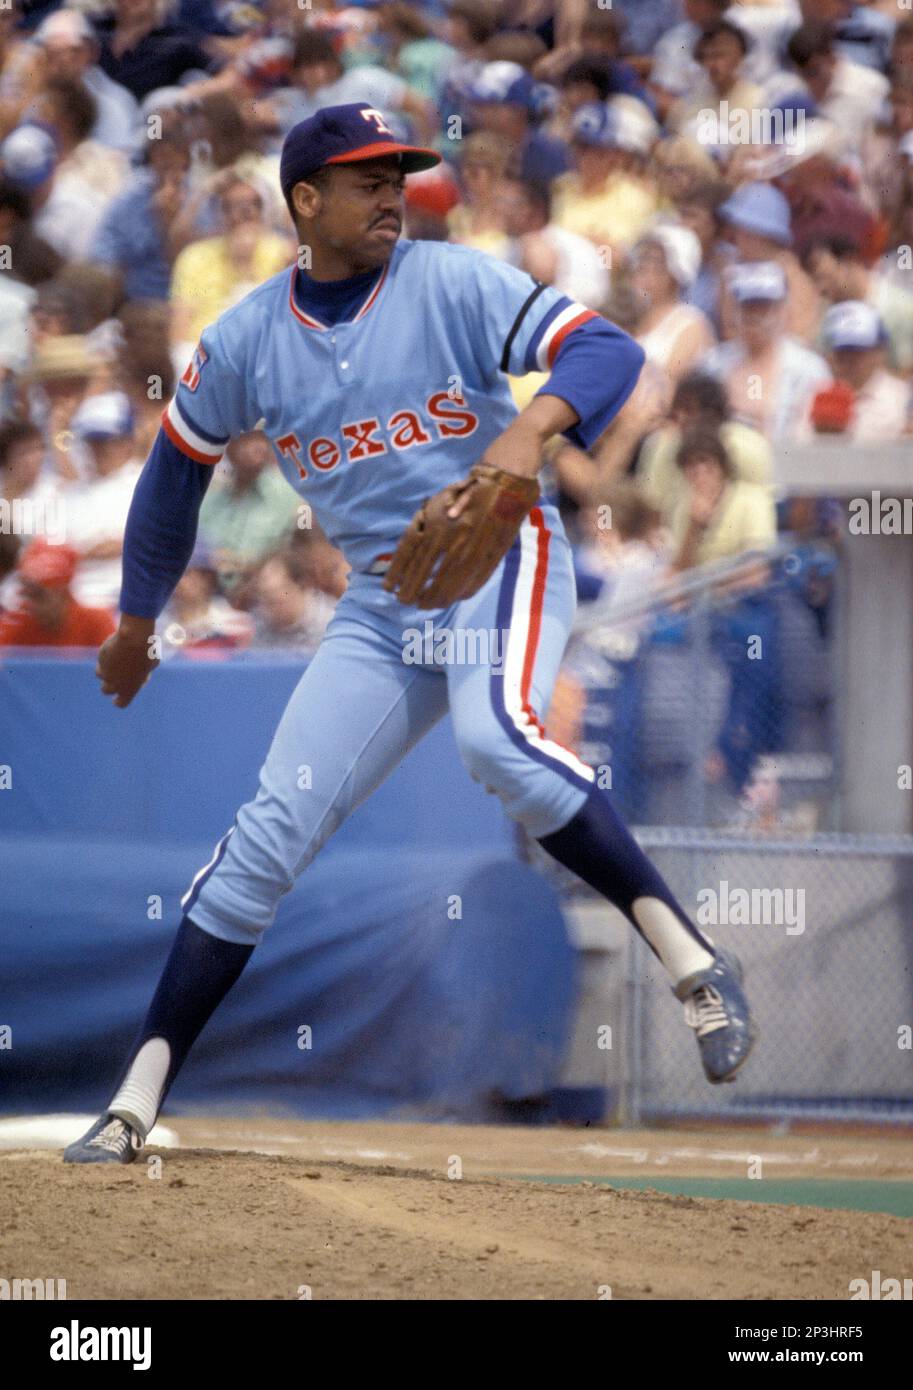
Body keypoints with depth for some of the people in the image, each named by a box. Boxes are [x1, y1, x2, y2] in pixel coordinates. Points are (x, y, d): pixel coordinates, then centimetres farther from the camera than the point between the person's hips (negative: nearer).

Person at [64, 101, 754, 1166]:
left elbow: (608, 352, -18)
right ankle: (137, 1099, 0)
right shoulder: (247, 340, 3)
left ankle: (692, 965, -30)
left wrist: (529, 430, -38)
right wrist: (136, 623, 26)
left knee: (496, 738, -35)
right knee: (269, 836, -3)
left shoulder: (453, 284, -7)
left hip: (502, 562, -4)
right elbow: (176, 470, 19)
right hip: (380, 602, 4)